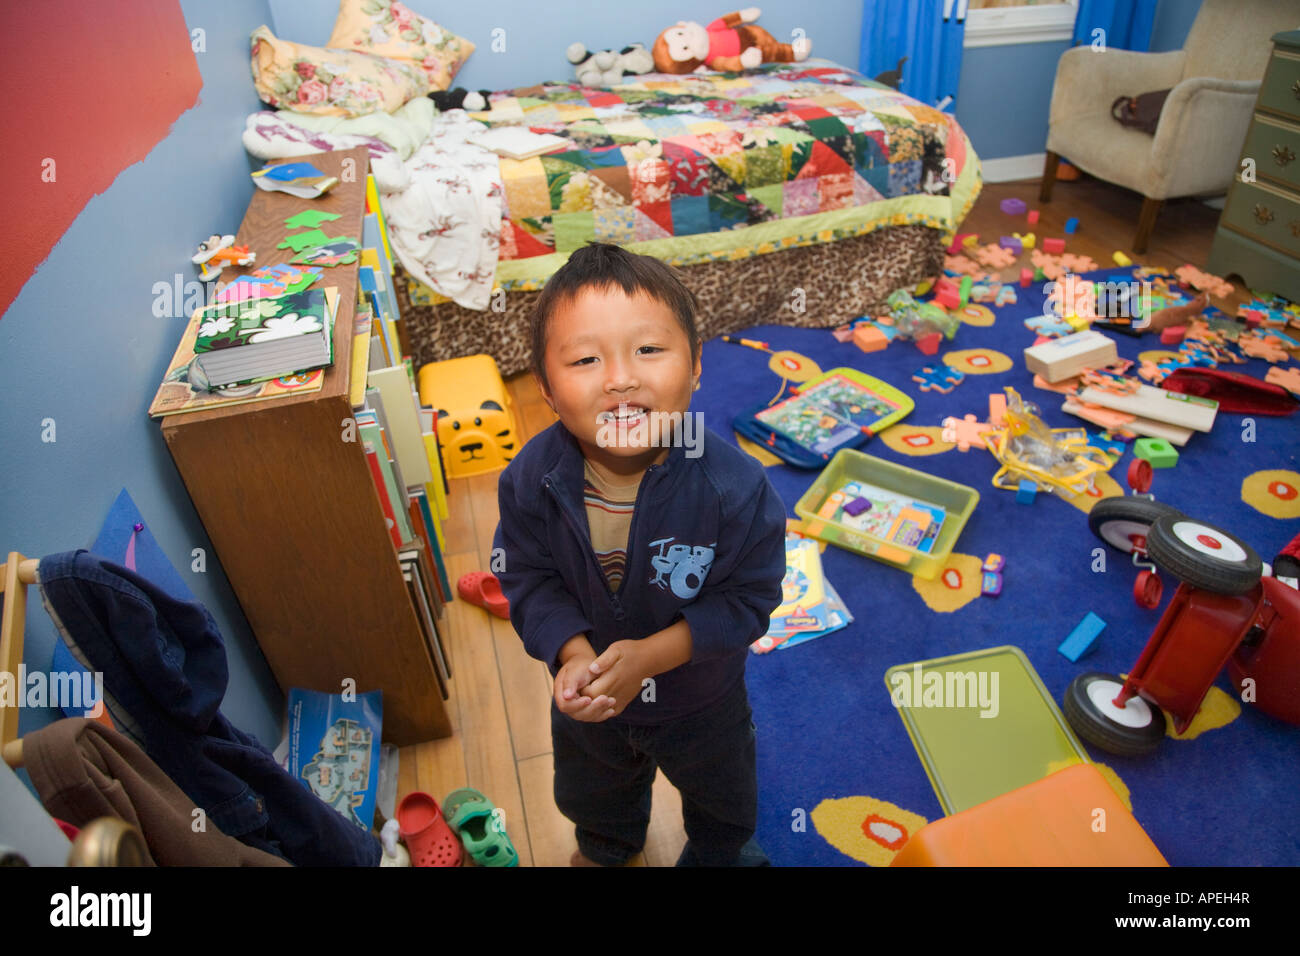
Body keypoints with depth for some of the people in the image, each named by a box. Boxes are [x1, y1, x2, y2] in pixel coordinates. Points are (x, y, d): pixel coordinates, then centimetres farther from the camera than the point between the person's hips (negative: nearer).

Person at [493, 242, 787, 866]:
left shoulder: (736, 487, -35)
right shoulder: (530, 480, -28)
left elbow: (746, 599, -25)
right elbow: (529, 579, -16)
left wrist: (653, 654, -34)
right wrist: (573, 652, -32)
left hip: (701, 698, -2)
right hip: (587, 696, 3)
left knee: (719, 792, 31)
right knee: (591, 790, 35)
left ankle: (719, 853, 69)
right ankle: (606, 844, 73)